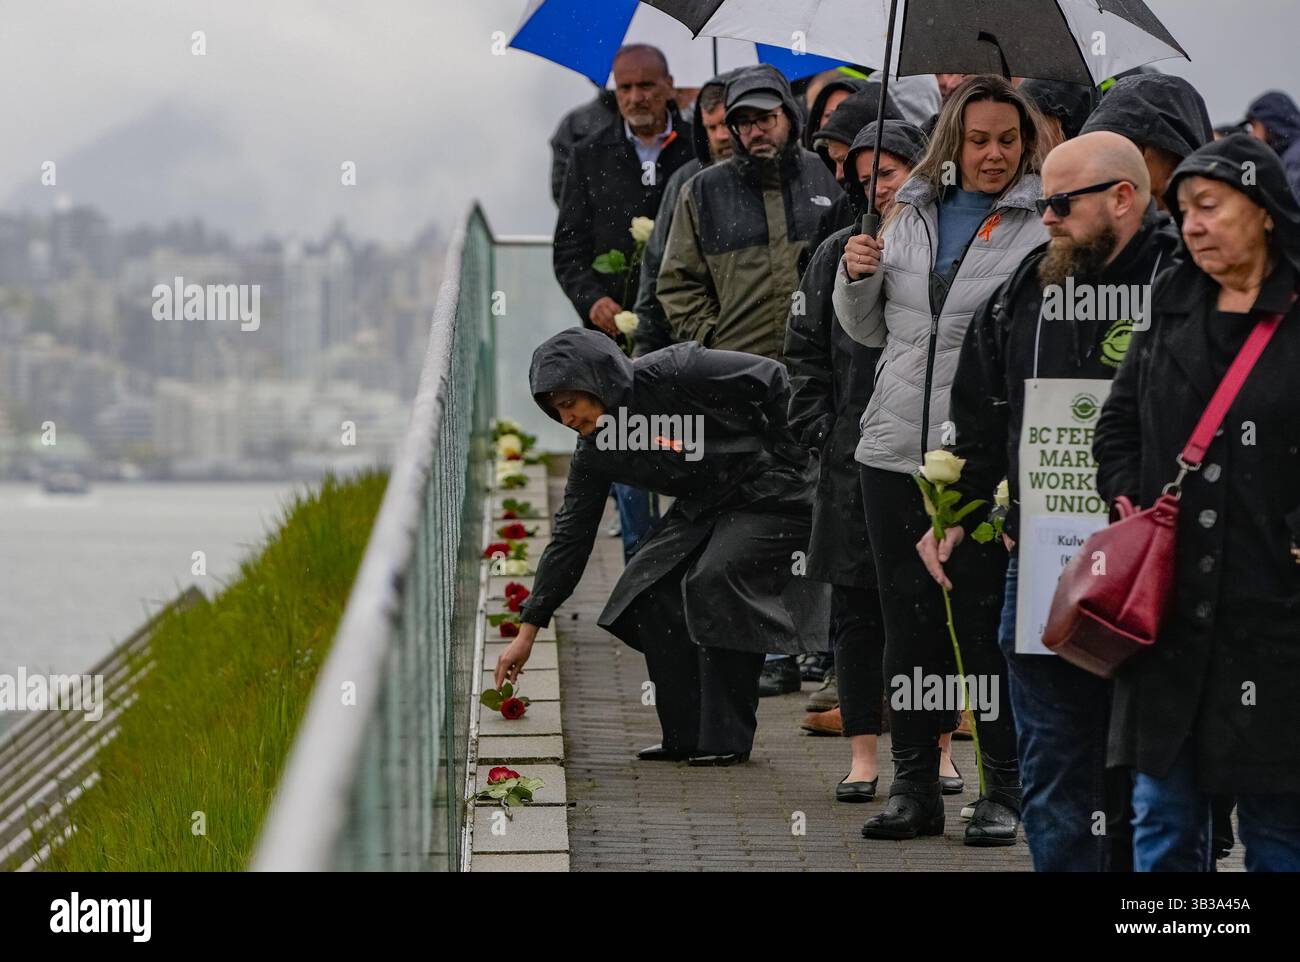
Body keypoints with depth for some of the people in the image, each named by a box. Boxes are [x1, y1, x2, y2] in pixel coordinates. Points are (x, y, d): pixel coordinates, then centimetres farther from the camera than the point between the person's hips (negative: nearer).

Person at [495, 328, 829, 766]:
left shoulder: (672, 373, -26)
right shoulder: (594, 452, -4)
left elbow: (771, 378, -19)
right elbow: (570, 535, 1)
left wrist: (785, 457, -11)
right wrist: (528, 631, 0)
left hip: (772, 493, -7)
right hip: (706, 506, 7)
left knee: (712, 581, -24)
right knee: (651, 590, -8)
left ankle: (727, 738, -15)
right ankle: (685, 735, 2)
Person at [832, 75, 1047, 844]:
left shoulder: (1043, 226, -5)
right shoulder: (910, 215, 12)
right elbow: (870, 331, 20)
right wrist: (856, 276, 2)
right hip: (897, 452, 5)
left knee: (986, 625, -1)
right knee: (908, 624, 10)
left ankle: (1004, 792, 10)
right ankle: (915, 787, 19)